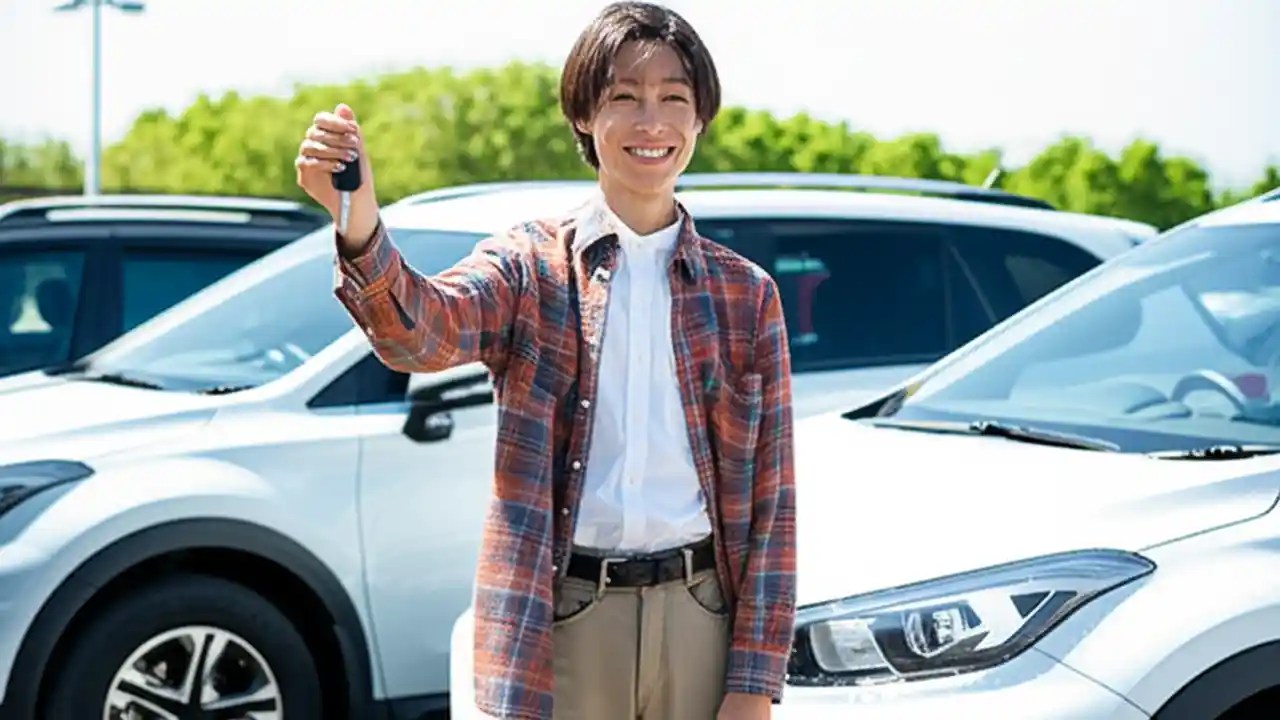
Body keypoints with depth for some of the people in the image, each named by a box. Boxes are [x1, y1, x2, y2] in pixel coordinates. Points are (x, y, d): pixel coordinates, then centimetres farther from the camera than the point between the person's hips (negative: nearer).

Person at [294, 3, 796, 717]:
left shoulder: (745, 294, 7)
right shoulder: (529, 264, 2)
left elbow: (771, 500, 5)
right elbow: (420, 331, -20)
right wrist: (359, 225, -41)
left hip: (700, 614, 2)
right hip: (559, 621, -1)